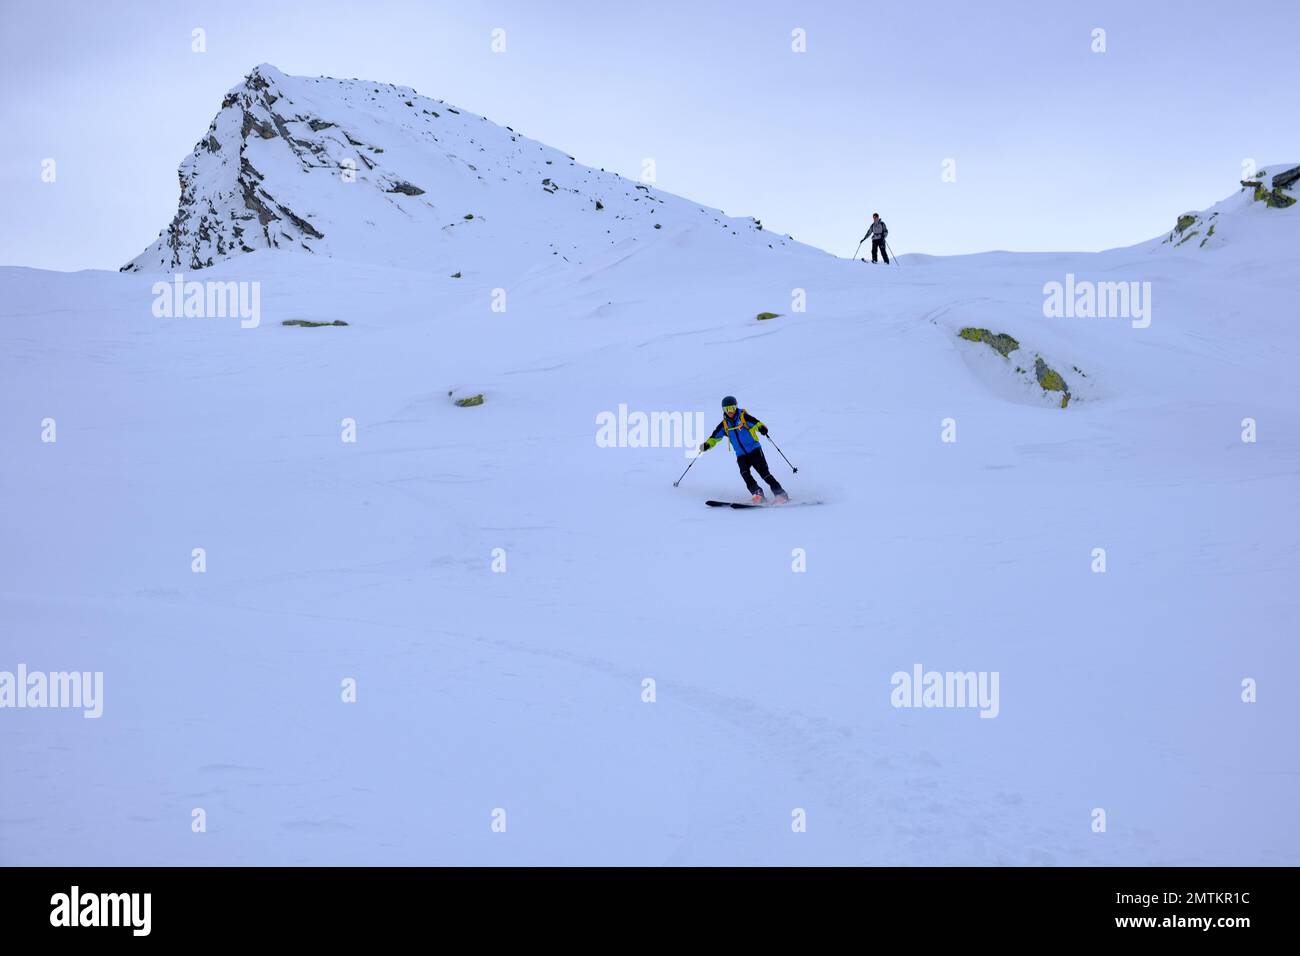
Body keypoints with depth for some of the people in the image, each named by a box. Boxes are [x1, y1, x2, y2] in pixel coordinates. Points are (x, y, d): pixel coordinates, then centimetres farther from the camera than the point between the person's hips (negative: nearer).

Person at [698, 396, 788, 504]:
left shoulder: (743, 417, -5)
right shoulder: (724, 425, 8)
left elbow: (756, 423, -19)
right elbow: (715, 437, 13)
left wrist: (761, 428, -41)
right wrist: (706, 445, -4)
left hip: (754, 450, -4)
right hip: (741, 455, 4)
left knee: (764, 472, -14)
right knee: (744, 473, -21)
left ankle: (780, 493, -11)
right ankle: (758, 494, -23)